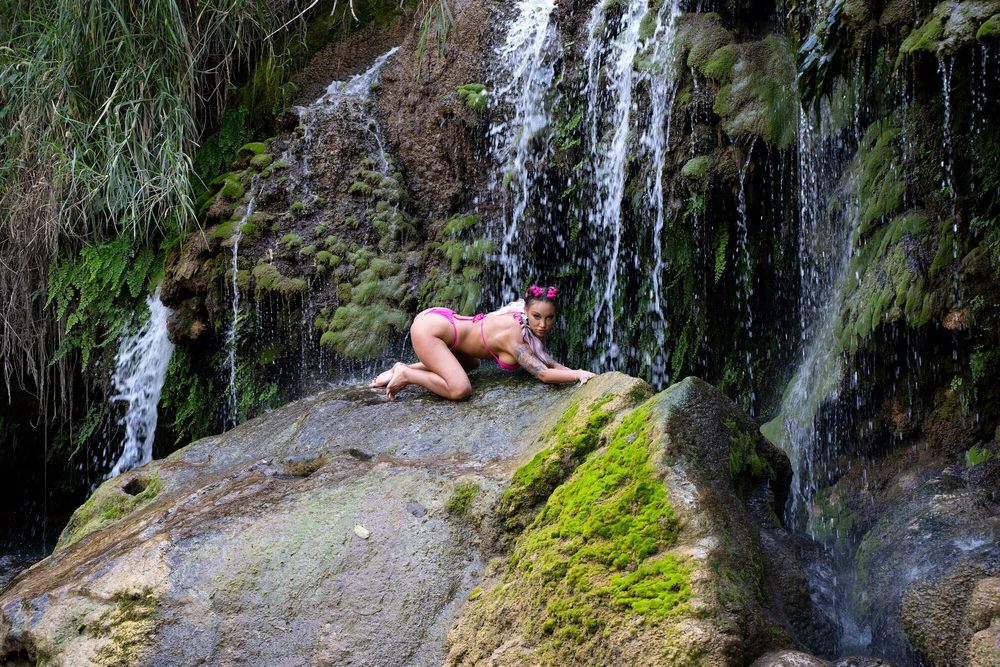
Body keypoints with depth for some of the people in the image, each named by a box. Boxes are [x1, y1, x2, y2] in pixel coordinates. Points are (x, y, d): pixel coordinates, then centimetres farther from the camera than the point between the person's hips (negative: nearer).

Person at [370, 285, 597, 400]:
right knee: (460, 390, -23)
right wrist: (577, 375, -34)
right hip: (429, 330, -10)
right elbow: (543, 374, -33)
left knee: (471, 364, 35)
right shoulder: (515, 337, -25)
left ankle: (405, 368, 26)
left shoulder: (530, 327, -1)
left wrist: (573, 371, -12)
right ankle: (406, 375, -2)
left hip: (438, 317, 10)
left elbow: (548, 362, 2)